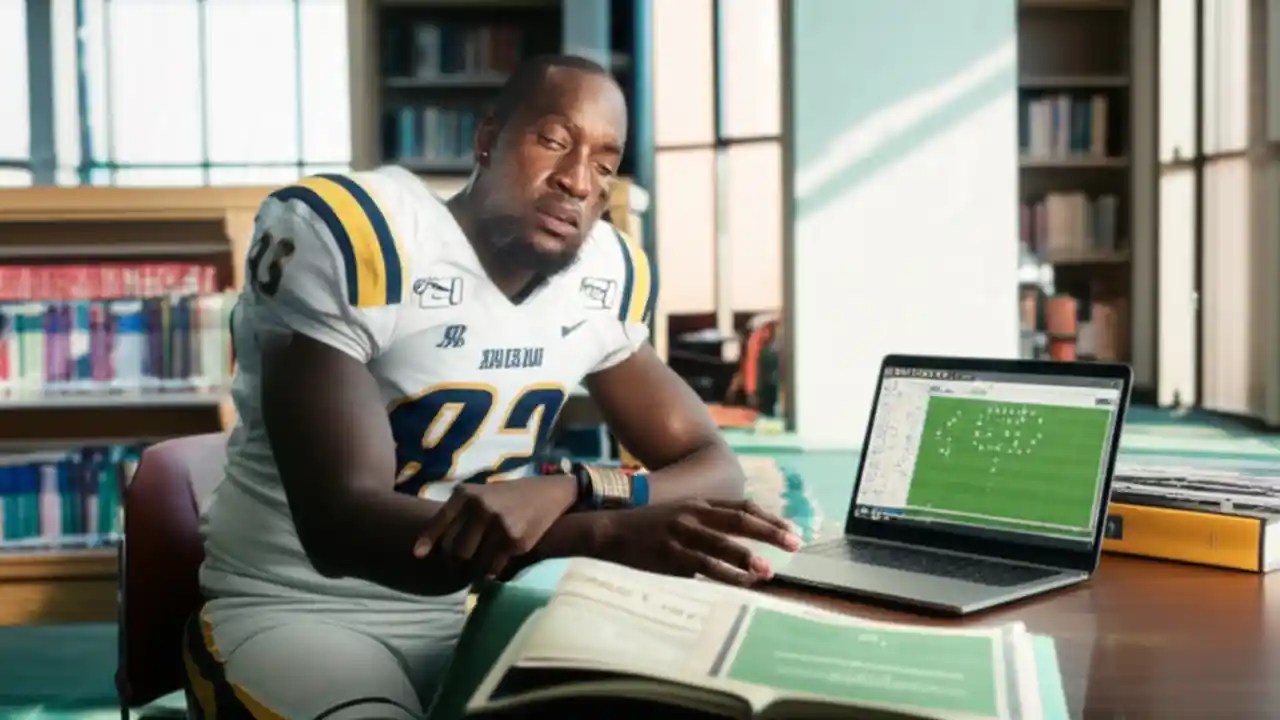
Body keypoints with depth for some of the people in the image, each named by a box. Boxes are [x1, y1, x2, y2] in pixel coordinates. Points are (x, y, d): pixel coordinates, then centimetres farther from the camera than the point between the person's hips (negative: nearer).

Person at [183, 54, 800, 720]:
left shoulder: (608, 278, -2)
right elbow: (340, 524, -28)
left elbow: (714, 469, -1)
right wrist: (610, 532, -41)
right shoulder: (343, 231, -21)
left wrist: (565, 490, -24)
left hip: (468, 614, 6)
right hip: (293, 611, -5)